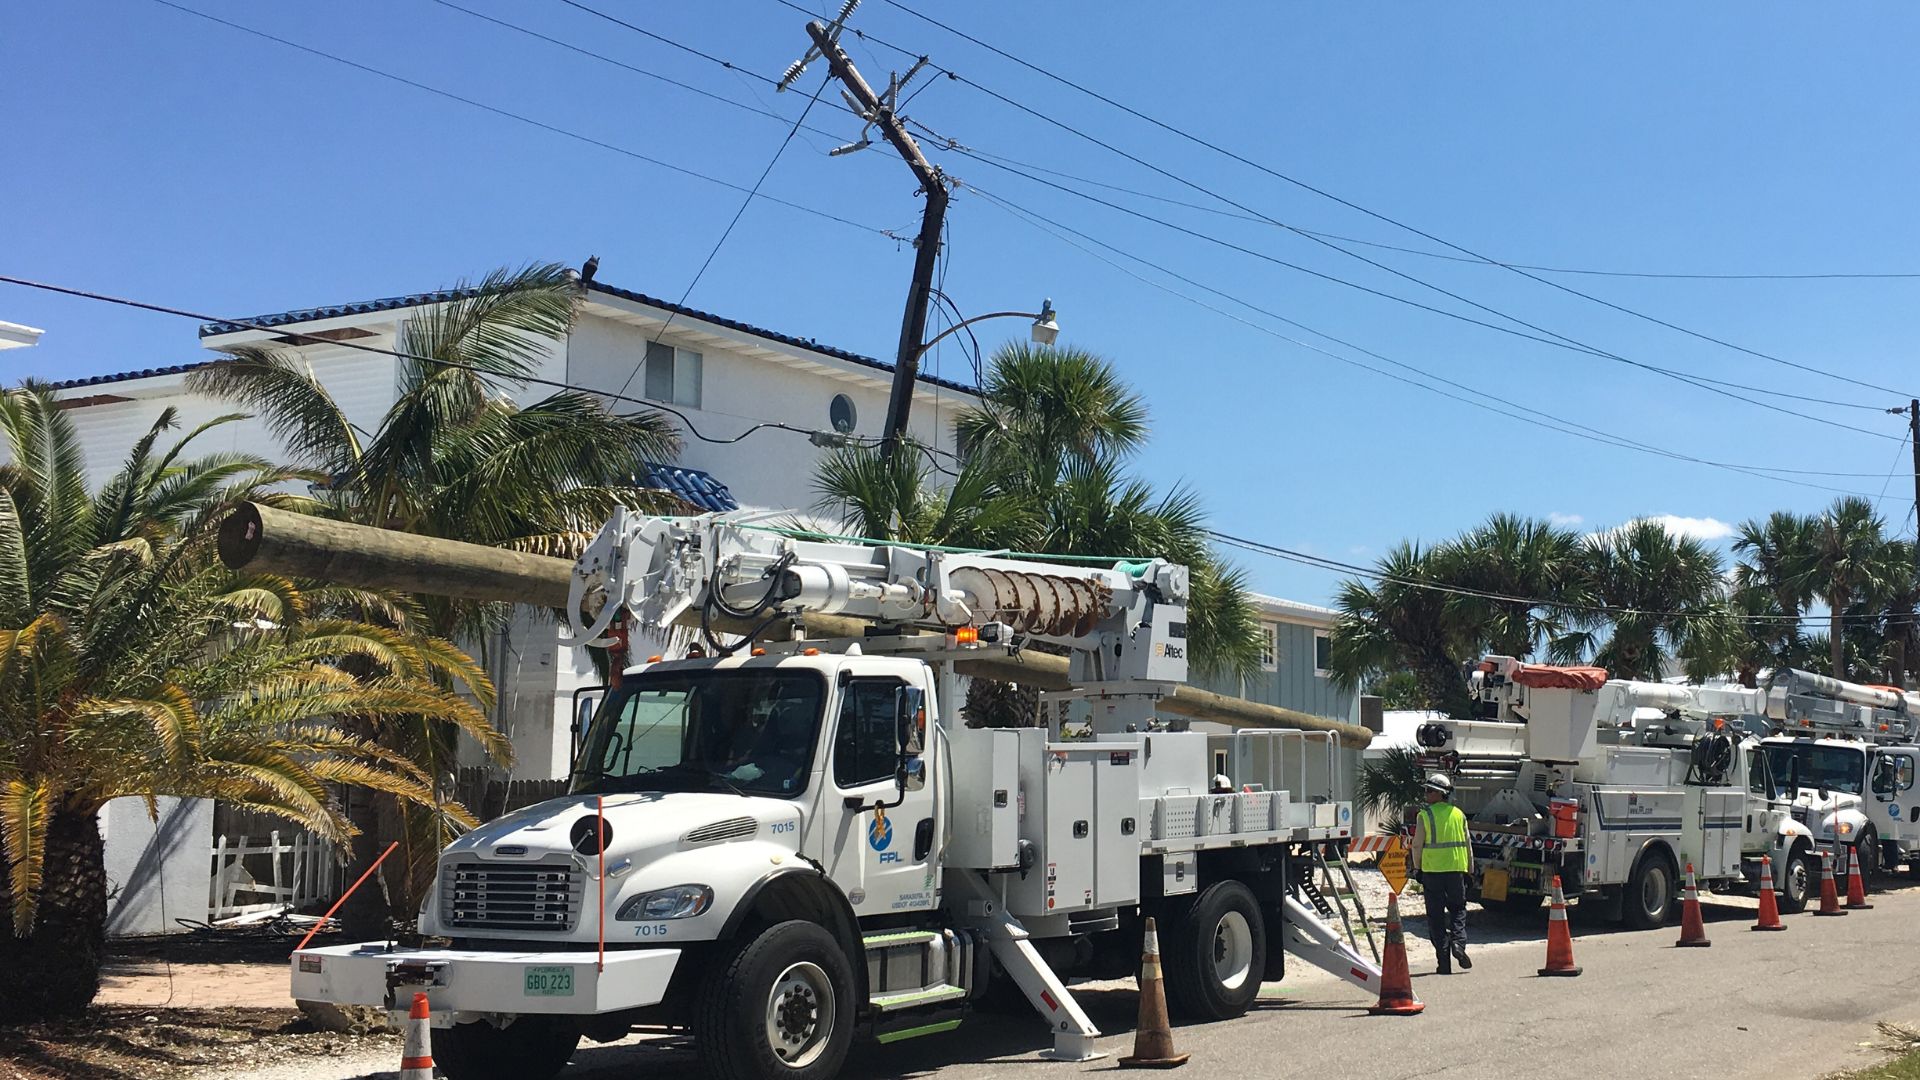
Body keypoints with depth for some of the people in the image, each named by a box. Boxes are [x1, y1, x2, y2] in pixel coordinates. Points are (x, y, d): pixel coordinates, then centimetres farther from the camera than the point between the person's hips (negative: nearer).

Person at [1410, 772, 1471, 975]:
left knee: (1436, 916, 4)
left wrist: (1418, 869, 5)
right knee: (1458, 909, 17)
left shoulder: (1425, 815, -5)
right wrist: (1469, 871, 15)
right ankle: (1458, 942, -9)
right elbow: (1467, 846, 8)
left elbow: (1417, 846, -6)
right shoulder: (1459, 814, 7)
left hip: (1432, 870, -2)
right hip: (1456, 870, 2)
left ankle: (1444, 961, 2)